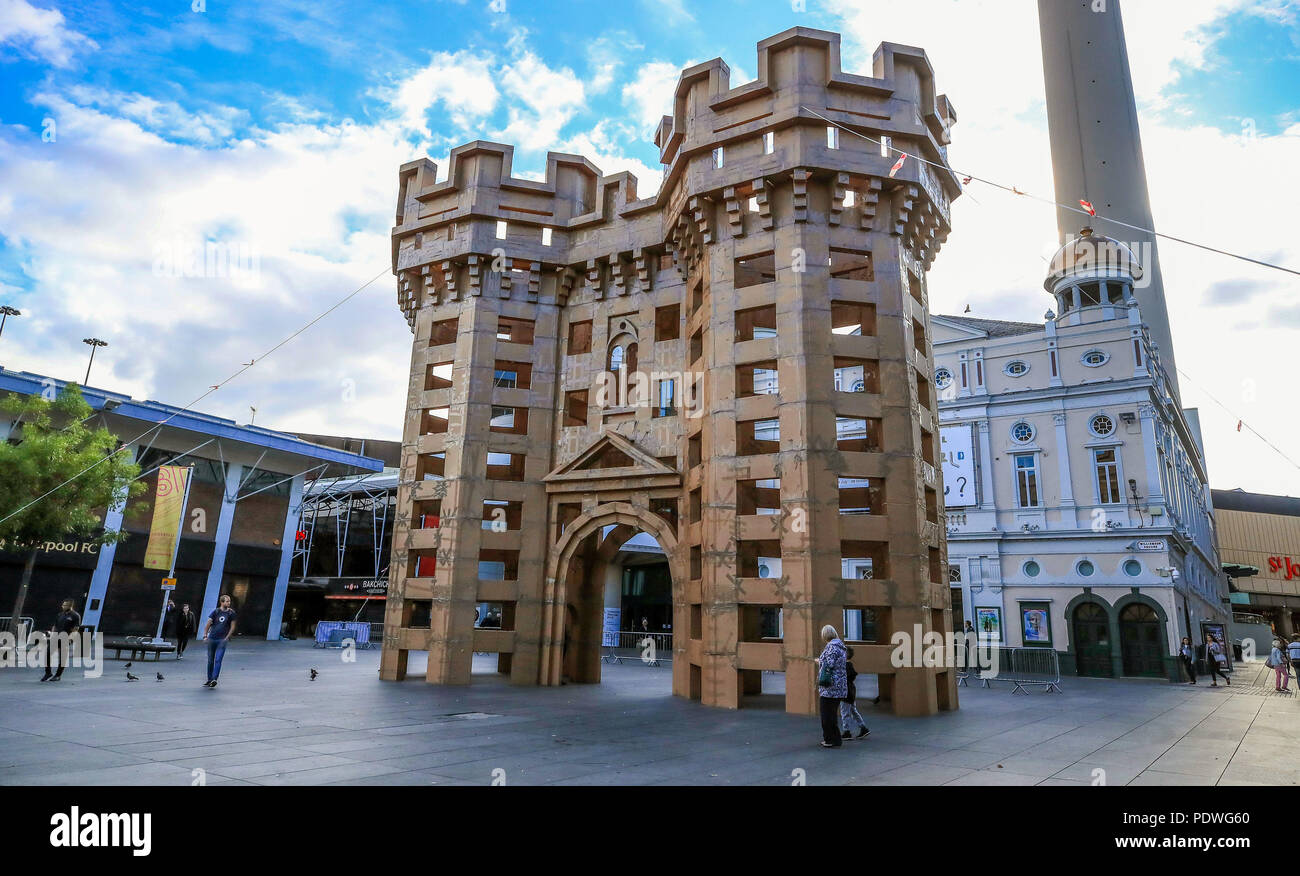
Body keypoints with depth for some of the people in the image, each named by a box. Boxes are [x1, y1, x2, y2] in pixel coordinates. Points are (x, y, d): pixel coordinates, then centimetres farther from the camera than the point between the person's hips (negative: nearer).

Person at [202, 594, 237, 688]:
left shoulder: (231, 613, 1)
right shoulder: (216, 612, 2)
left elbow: (232, 627, 4)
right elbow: (208, 624, 2)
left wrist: (227, 638, -3)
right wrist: (205, 635, -9)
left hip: (222, 640, -2)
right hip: (212, 639, 2)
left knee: (218, 660, -14)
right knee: (210, 660, 9)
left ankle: (214, 679, -18)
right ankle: (209, 680, 20)